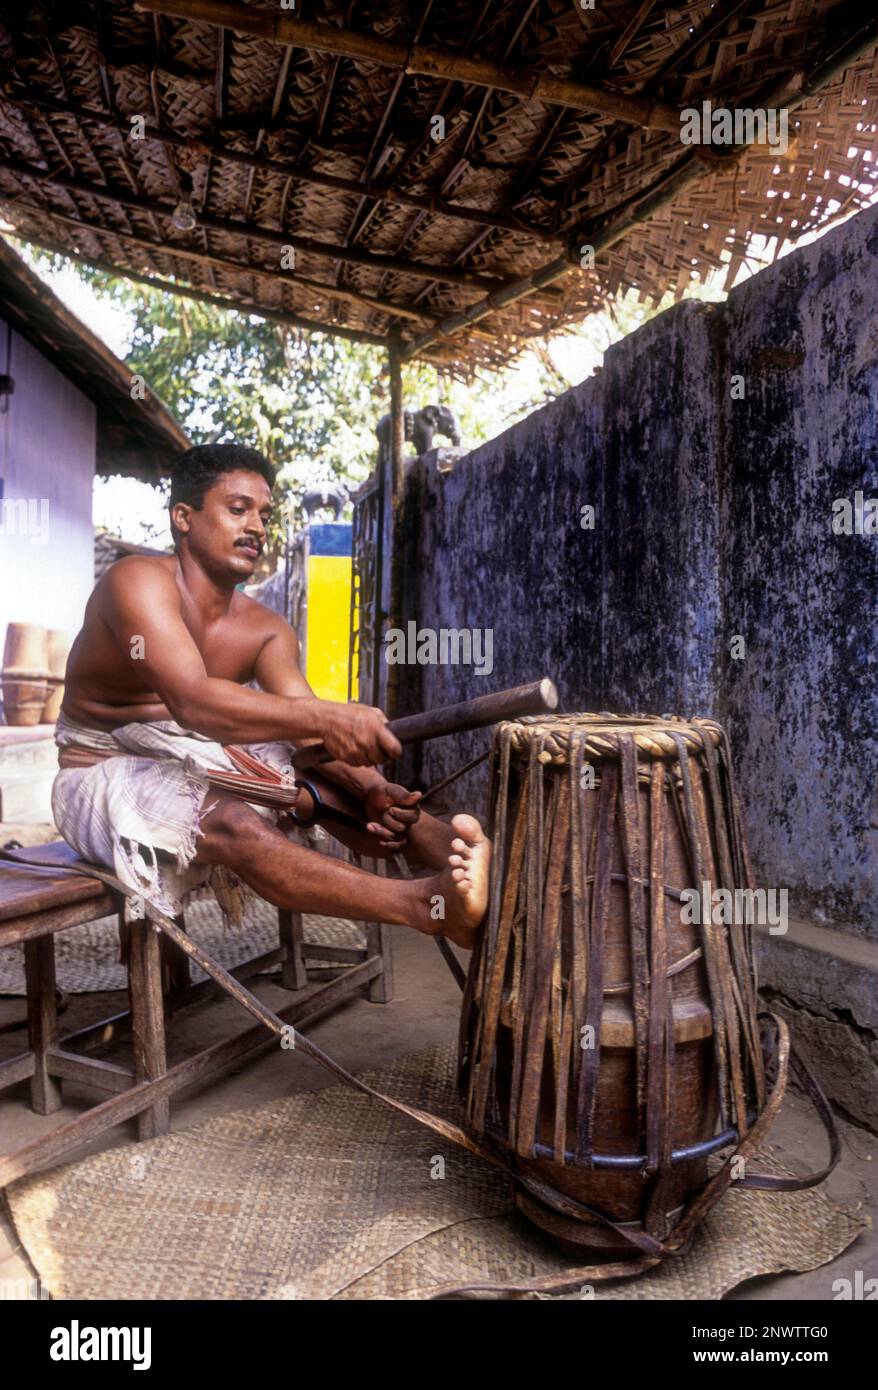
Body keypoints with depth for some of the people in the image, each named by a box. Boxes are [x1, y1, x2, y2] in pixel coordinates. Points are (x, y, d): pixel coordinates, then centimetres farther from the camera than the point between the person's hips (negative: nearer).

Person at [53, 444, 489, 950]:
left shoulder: (265, 630, 1)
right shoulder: (138, 580, -19)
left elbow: (309, 728, -13)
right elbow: (192, 700, -36)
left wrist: (372, 788, -34)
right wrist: (326, 717, -48)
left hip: (203, 764, 7)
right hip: (109, 776, -7)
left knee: (335, 777, -13)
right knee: (230, 821, -36)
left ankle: (466, 853, -33)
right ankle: (427, 905, -49)